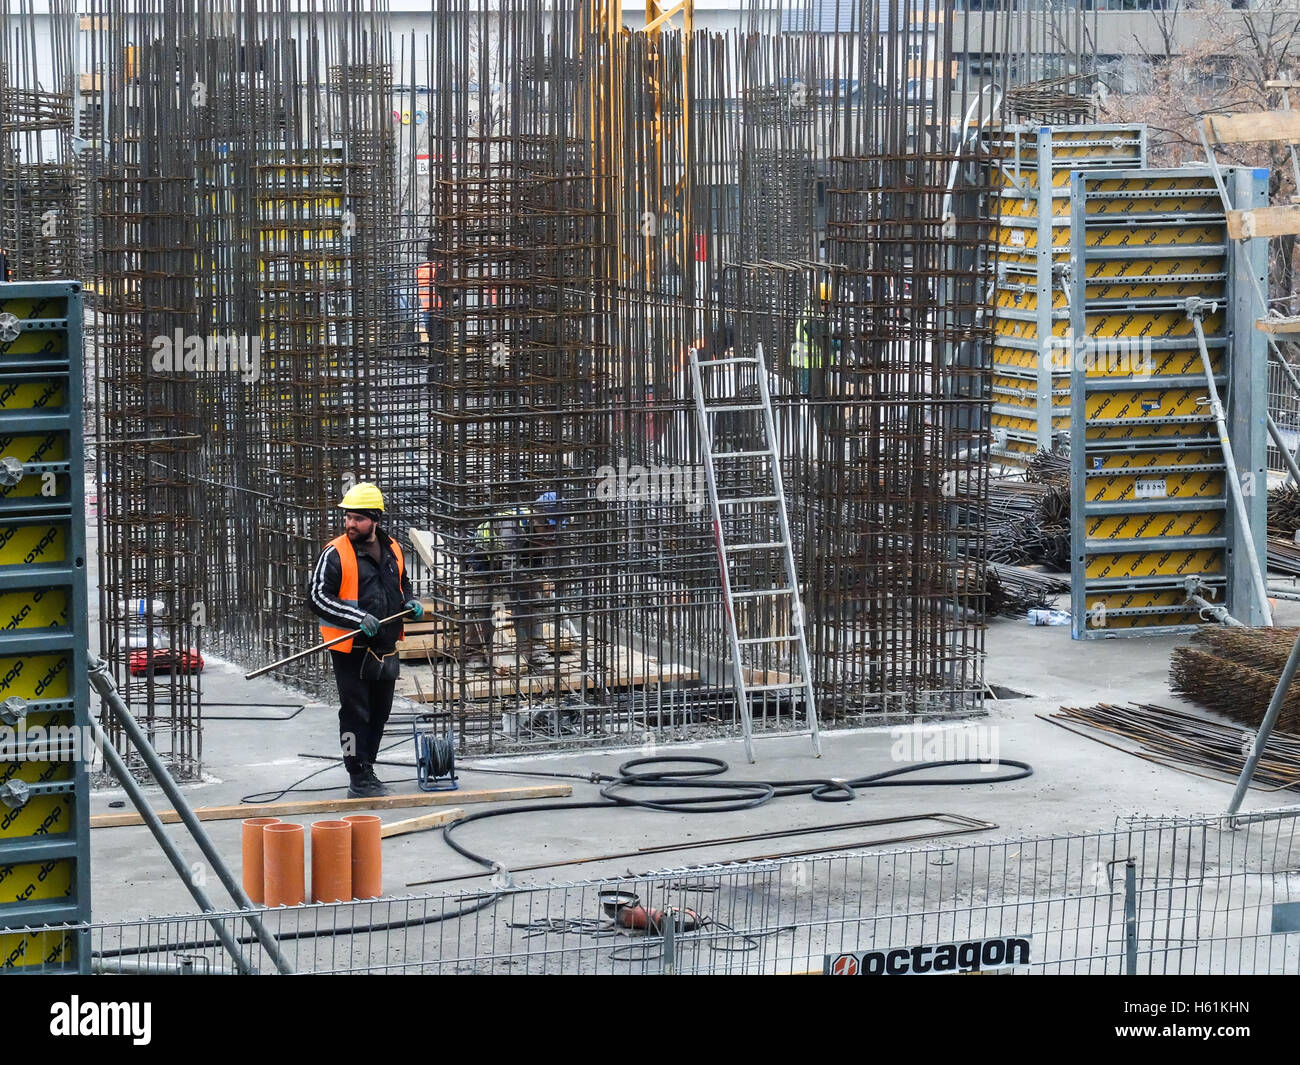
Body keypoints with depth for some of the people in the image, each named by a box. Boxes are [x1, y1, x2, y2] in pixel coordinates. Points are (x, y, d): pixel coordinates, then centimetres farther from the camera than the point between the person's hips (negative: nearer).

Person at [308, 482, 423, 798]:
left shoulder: (392, 550, 9)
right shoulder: (335, 553, -11)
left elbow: (403, 584, 26)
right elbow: (318, 596, -15)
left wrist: (410, 603, 3)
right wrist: (358, 618, -25)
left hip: (385, 649, 6)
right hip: (351, 649, -6)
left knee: (379, 713, 14)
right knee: (355, 713, -5)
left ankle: (365, 770, 28)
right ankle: (360, 780, 0)